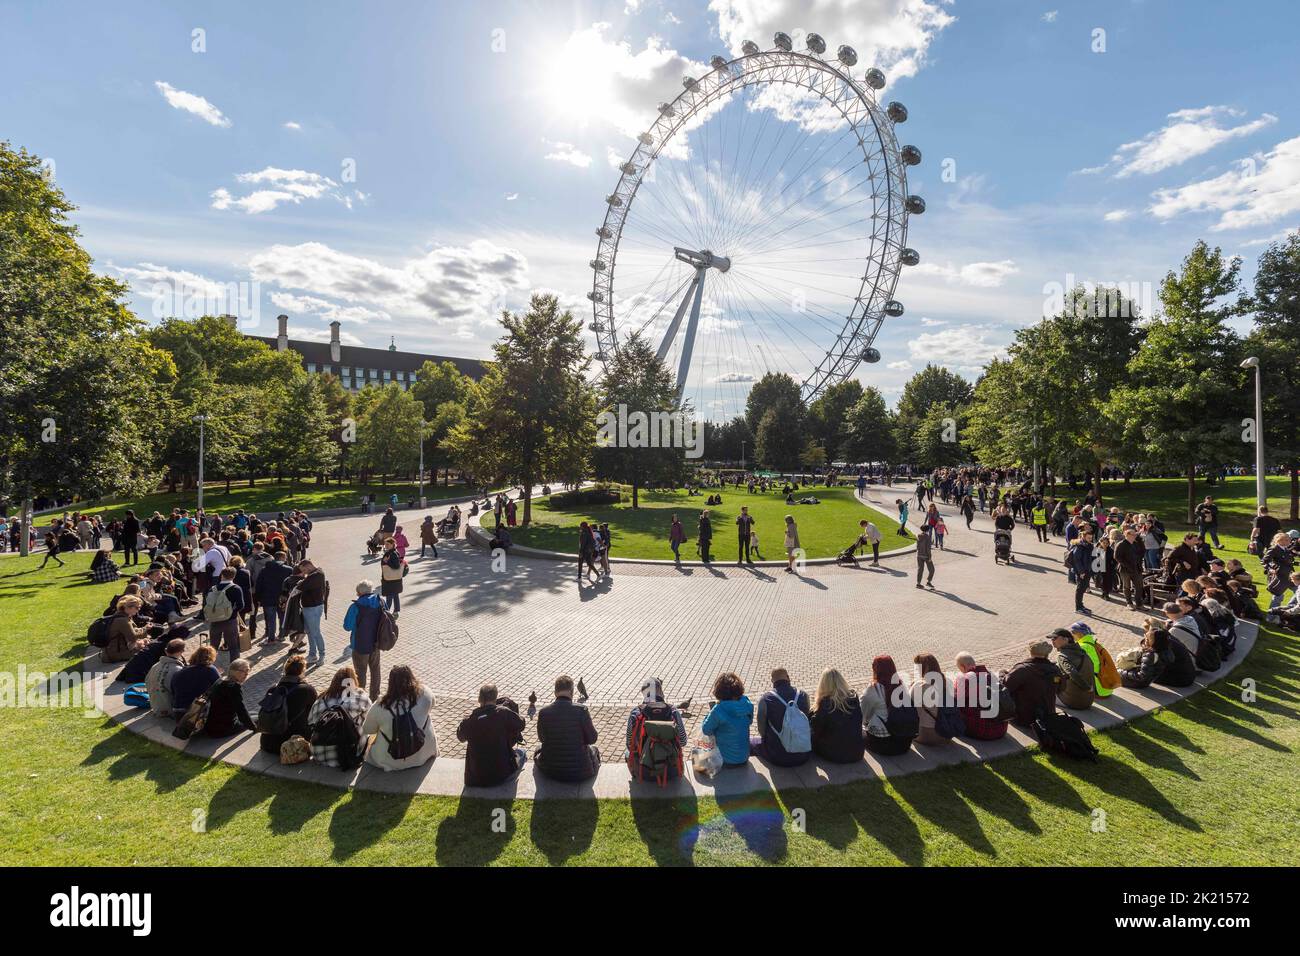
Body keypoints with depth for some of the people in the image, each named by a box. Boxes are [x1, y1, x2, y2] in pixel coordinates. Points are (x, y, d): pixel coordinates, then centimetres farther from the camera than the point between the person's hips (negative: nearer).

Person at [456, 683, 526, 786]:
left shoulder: (471, 718, -11)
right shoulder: (504, 713, -18)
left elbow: (461, 737, 8)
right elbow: (521, 725, -1)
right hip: (502, 773, -3)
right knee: (521, 752, 26)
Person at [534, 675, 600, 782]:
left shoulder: (543, 712, -12)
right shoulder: (582, 710, -17)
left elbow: (542, 738, 6)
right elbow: (592, 739, -6)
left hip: (550, 772, 1)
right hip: (580, 773, -1)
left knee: (538, 749, 34)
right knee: (594, 750, 31)